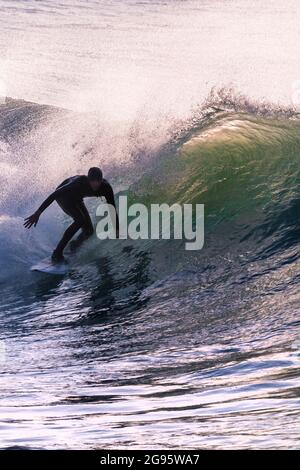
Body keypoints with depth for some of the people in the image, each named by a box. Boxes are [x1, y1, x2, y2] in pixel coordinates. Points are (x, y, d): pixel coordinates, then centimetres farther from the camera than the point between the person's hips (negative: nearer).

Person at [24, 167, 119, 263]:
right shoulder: (79, 182, -41)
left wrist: (117, 230, -23)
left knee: (89, 230, -7)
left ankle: (73, 248, 24)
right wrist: (38, 213, -43)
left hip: (76, 199, 5)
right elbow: (55, 194, -39)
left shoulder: (106, 187, -28)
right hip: (63, 196, -5)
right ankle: (57, 253, -25)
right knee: (80, 220, -29)